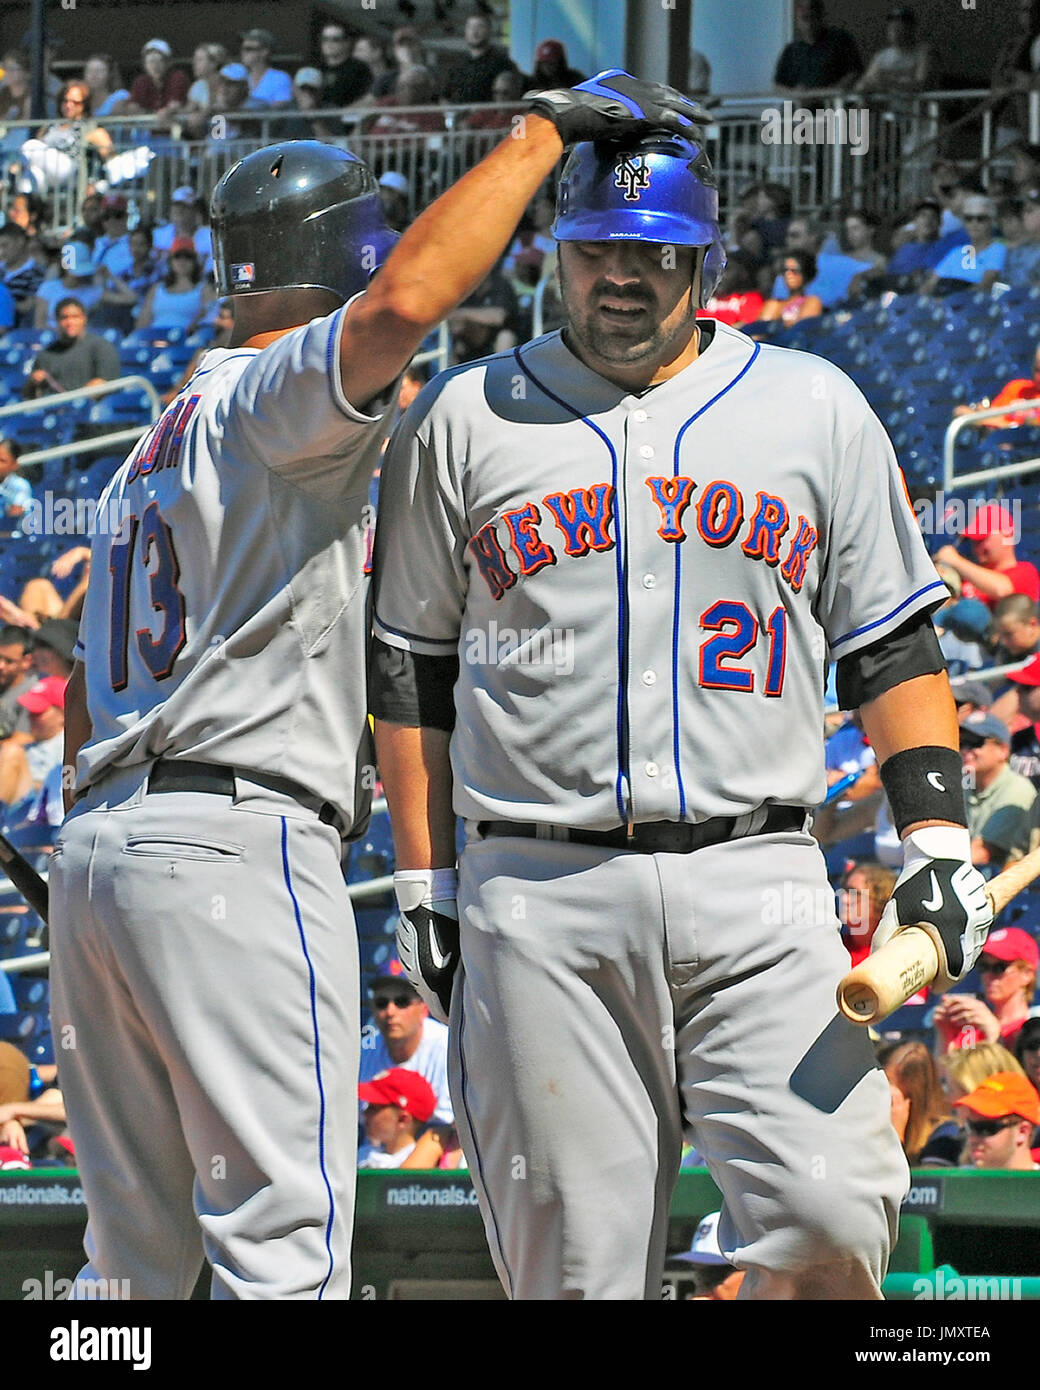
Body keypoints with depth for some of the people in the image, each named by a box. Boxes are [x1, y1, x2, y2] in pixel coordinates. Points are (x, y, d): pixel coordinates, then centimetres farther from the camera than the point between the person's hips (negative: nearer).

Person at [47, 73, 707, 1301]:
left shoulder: (151, 451, 25)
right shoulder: (278, 398, -3)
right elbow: (402, 302, -26)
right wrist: (544, 129, -18)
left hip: (90, 846, 9)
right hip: (237, 840, -9)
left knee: (136, 1256, 11)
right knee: (283, 1246, -12)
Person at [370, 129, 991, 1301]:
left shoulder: (815, 409, 12)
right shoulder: (466, 419, 12)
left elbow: (891, 647, 12)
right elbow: (411, 670, 15)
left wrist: (937, 844, -1)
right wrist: (422, 884, 9)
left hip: (756, 893, 0)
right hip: (537, 897, 0)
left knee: (826, 1223, -17)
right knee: (574, 1253, -2)